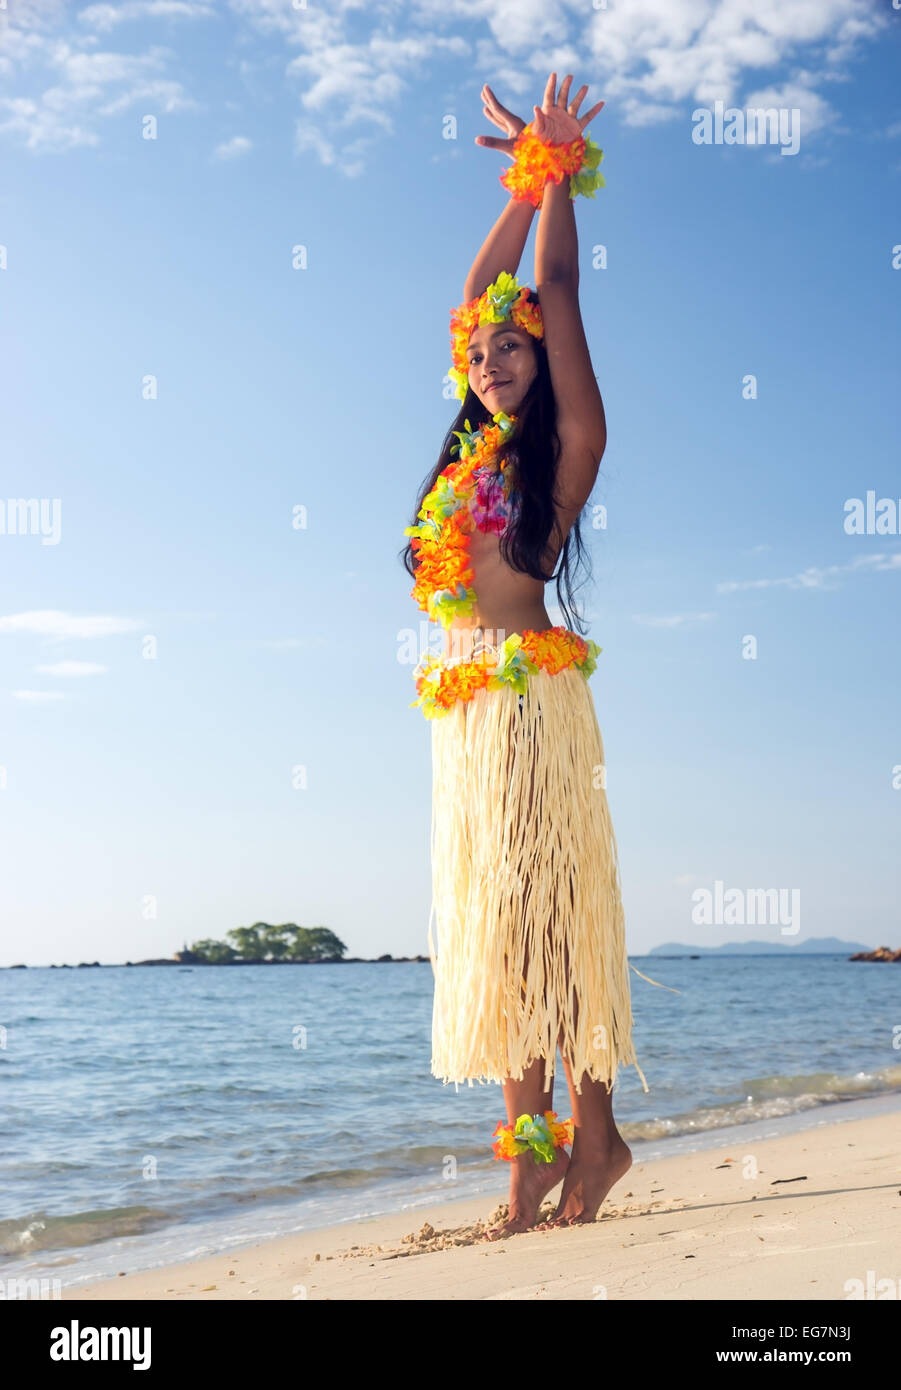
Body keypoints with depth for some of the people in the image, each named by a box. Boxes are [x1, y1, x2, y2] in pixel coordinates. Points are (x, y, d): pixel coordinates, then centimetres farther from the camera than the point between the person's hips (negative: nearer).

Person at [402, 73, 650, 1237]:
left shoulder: (566, 441, 3)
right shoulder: (476, 448, 19)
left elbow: (559, 290, 5)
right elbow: (476, 294, 25)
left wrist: (564, 168, 17)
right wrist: (527, 179, 30)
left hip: (528, 696, -7)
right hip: (464, 706, 7)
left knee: (528, 904, -9)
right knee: (491, 912, 4)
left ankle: (536, 1139, -4)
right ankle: (584, 1132, 8)